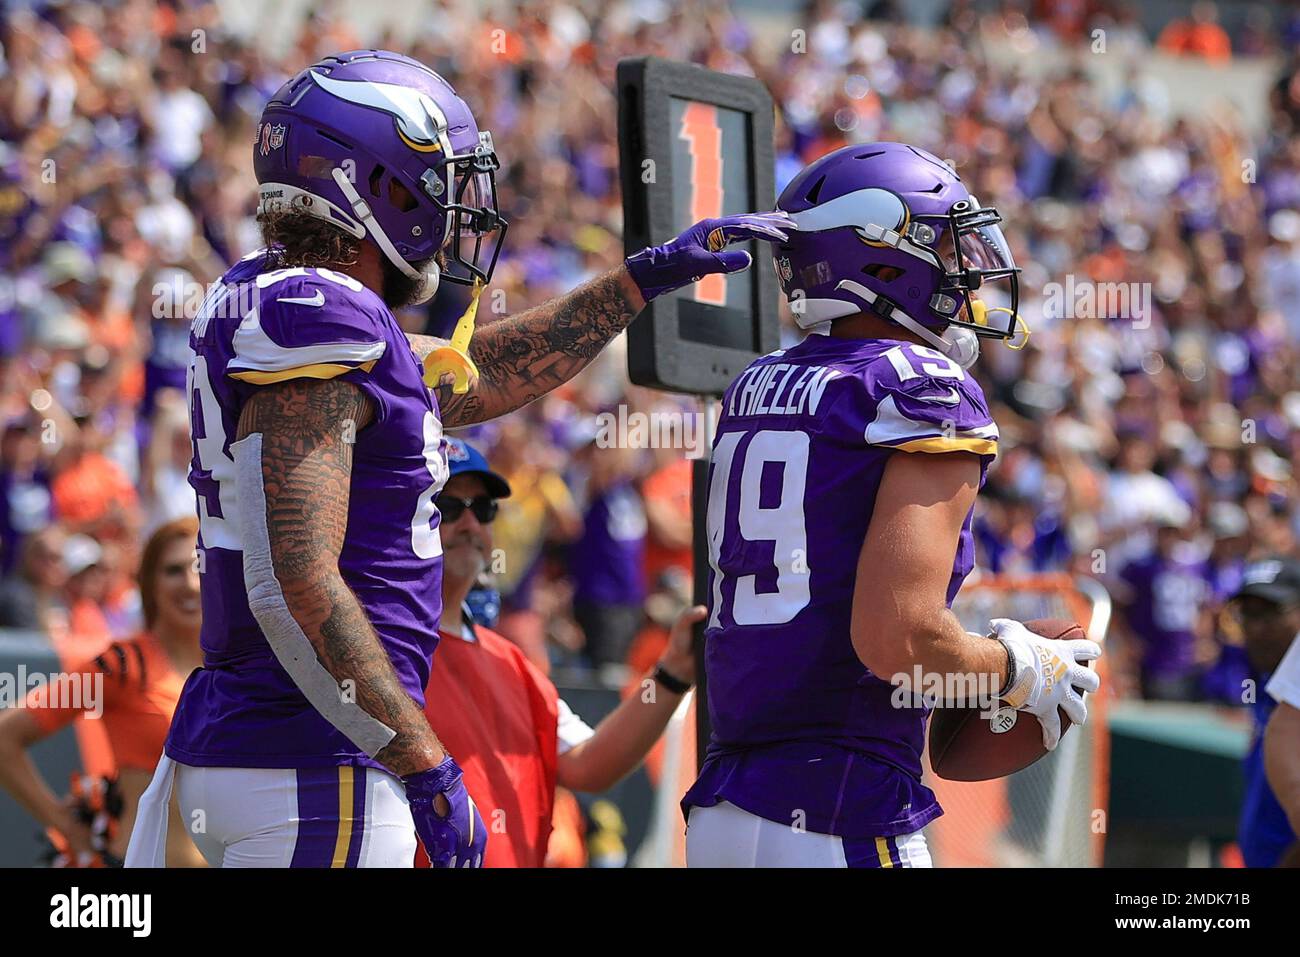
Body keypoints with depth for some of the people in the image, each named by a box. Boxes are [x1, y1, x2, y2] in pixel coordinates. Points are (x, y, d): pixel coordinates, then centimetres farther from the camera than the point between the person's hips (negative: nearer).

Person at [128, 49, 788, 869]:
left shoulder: (268, 304, 14)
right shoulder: (316, 324, -16)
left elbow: (475, 378, 30)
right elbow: (297, 585, -24)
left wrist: (646, 276, 35)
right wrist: (427, 769, -19)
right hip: (314, 769, -10)